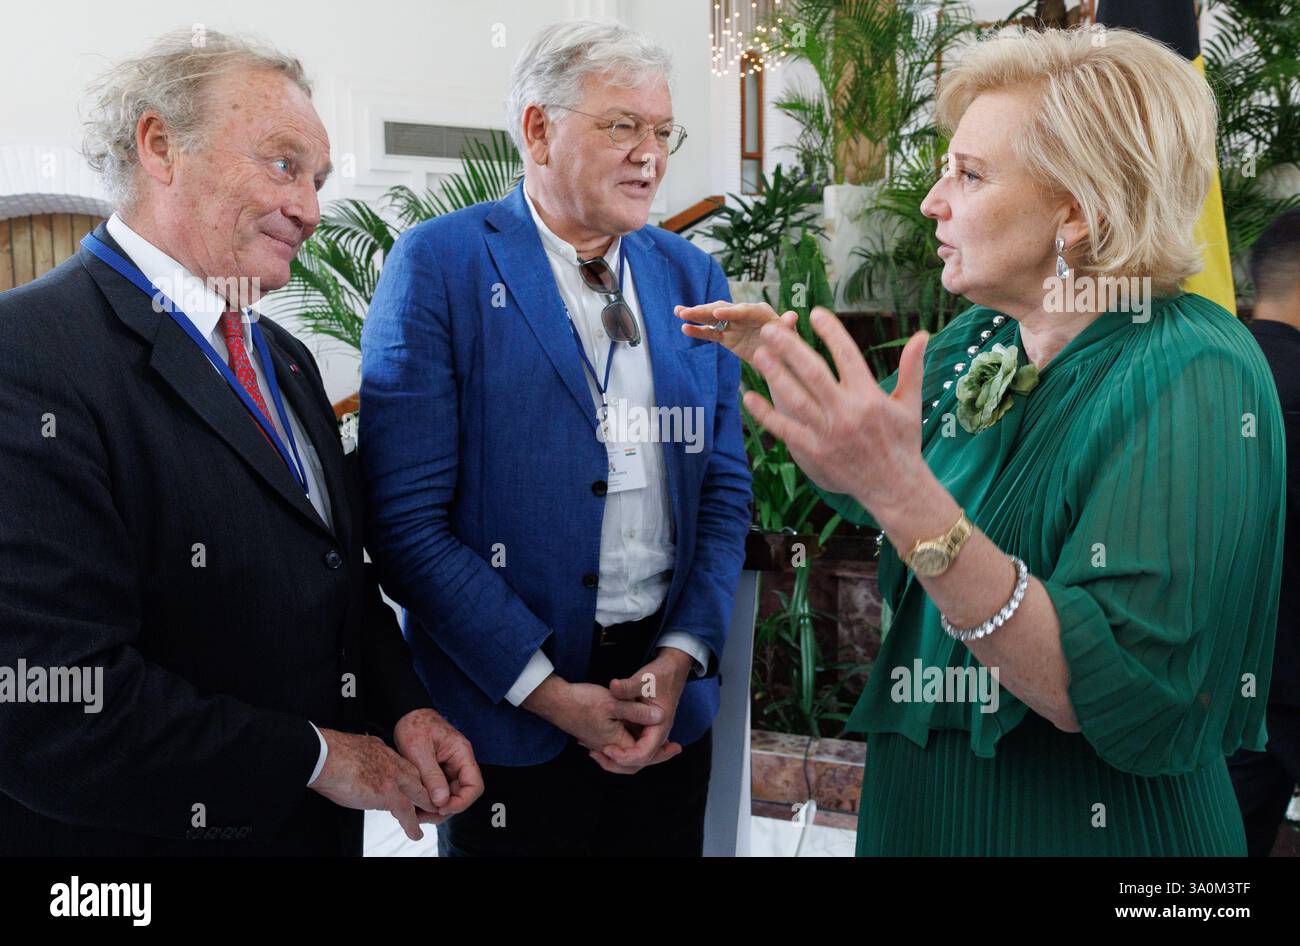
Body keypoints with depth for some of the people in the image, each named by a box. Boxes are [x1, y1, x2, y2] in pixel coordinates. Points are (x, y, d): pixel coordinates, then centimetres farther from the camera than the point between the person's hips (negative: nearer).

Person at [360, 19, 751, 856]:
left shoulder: (693, 278, 5)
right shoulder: (438, 265, -9)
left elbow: (725, 488, 7)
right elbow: (407, 518, -14)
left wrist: (680, 658, -6)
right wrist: (552, 693, -15)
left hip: (668, 701, 4)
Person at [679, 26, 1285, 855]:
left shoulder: (1190, 378, -22)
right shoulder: (975, 345, -1)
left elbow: (1114, 698, -30)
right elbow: (861, 494, 15)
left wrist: (905, 495, -40)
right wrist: (783, 368, -3)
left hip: (1082, 824, -6)